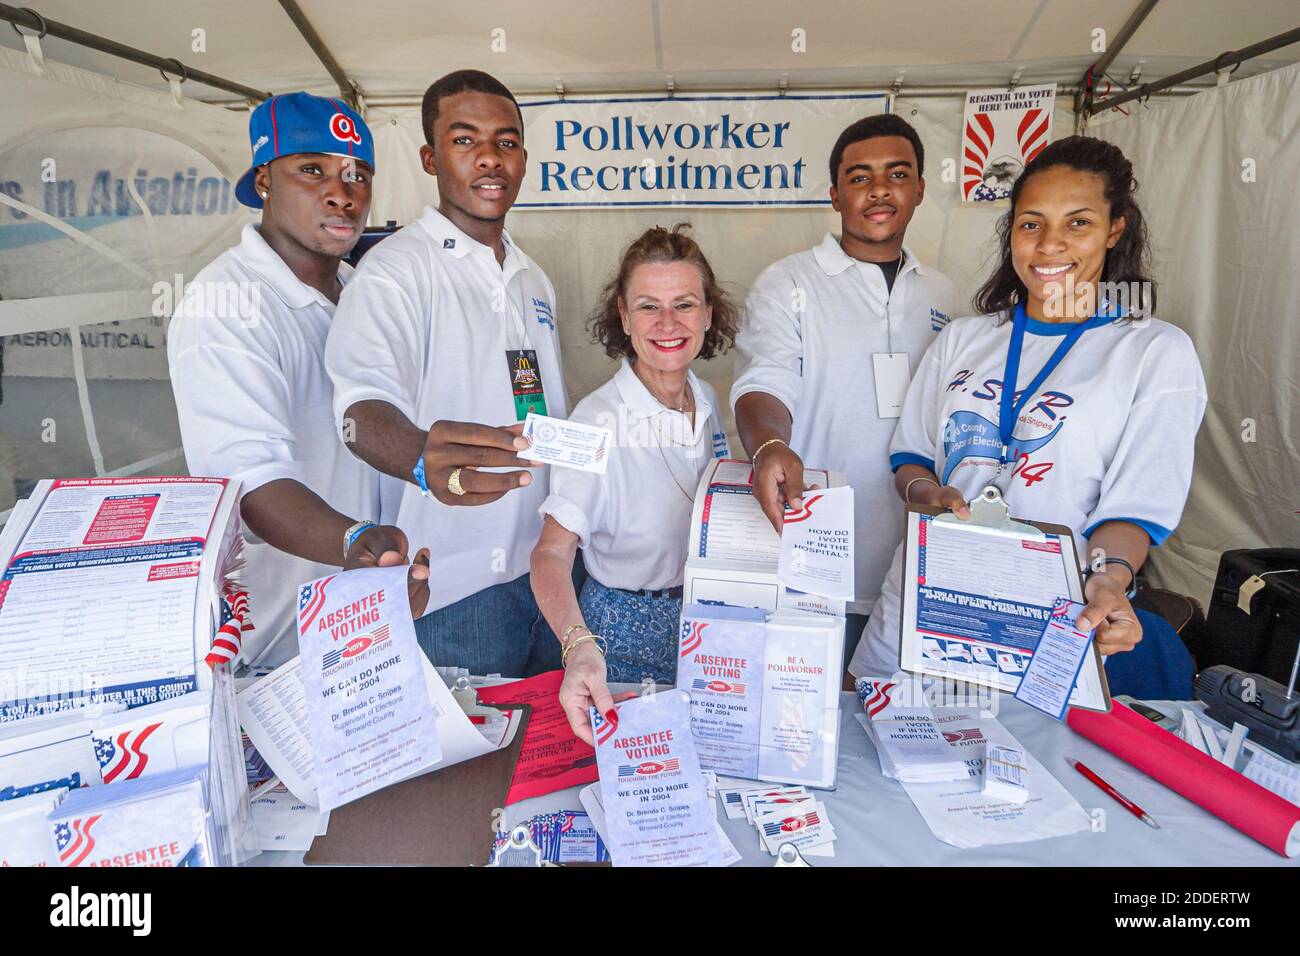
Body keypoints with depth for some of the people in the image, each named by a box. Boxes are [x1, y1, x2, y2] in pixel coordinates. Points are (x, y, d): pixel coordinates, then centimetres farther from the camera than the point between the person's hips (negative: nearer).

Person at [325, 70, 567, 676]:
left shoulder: (534, 279, 14)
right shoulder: (397, 268, -9)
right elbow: (364, 403, -26)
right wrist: (423, 459, -47)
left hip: (549, 569, 7)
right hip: (457, 587, -7)